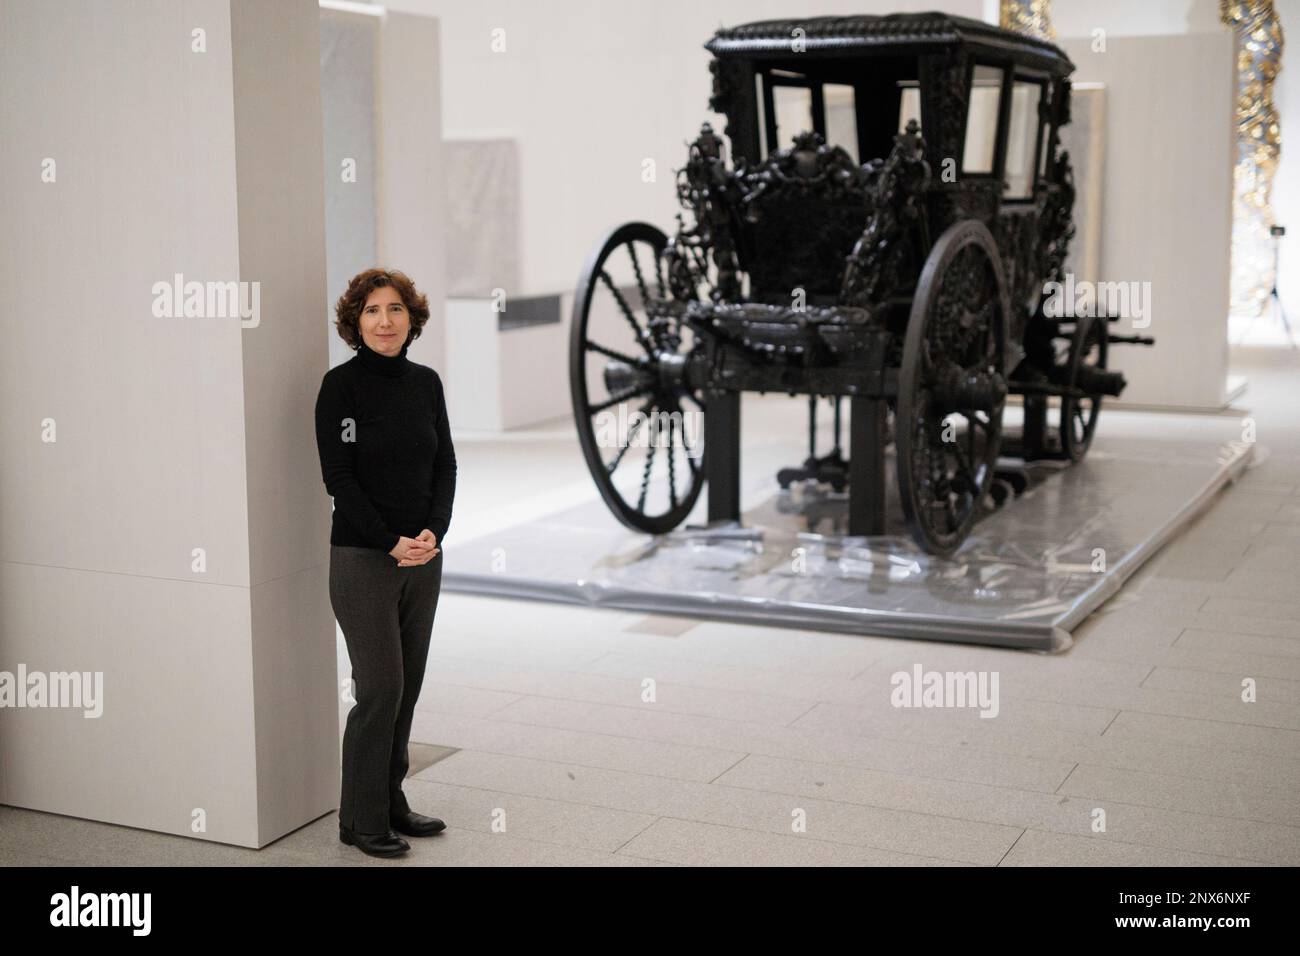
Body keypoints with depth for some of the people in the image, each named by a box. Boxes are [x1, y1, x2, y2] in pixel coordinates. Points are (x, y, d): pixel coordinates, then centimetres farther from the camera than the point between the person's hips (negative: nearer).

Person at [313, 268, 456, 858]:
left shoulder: (426, 382, 8)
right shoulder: (342, 384, -9)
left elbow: (445, 464, 7)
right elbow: (338, 477, -12)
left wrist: (433, 531, -9)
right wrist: (391, 543, -17)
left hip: (423, 556, 6)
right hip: (363, 558, -6)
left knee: (408, 684, 11)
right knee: (380, 687, -4)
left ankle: (393, 803, 25)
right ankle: (362, 820, 10)